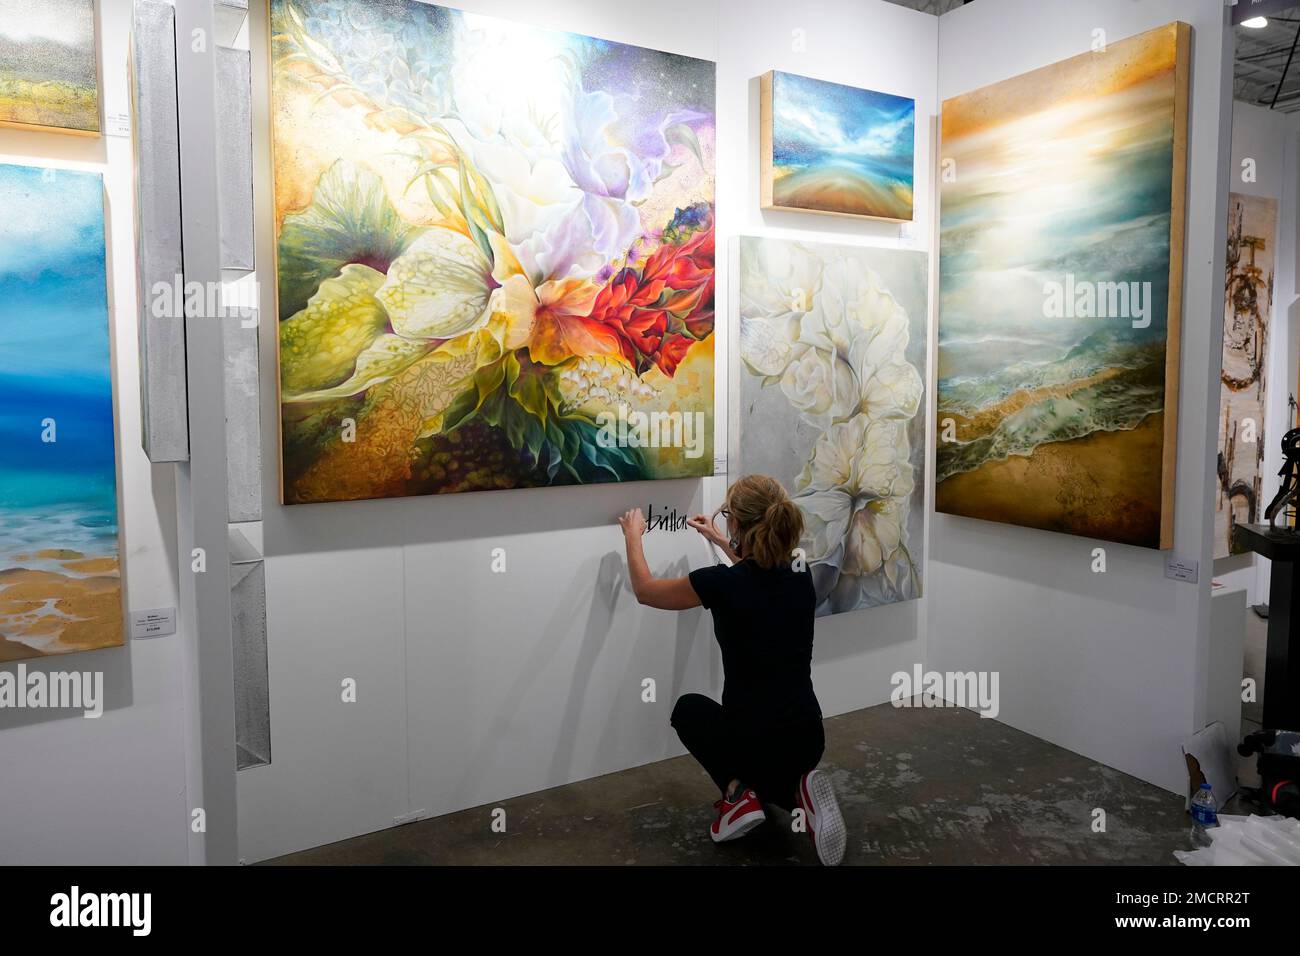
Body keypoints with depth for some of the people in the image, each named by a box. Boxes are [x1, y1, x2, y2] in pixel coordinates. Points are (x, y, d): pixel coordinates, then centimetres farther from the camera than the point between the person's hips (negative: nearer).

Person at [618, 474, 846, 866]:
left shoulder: (720, 582, -18)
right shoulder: (799, 574, -1)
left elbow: (645, 590, 3)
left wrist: (633, 536, 18)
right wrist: (719, 541, 34)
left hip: (754, 743, -4)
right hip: (808, 740, 5)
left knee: (689, 708, 29)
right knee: (774, 768, 40)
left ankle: (739, 794, 8)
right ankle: (798, 790, 4)